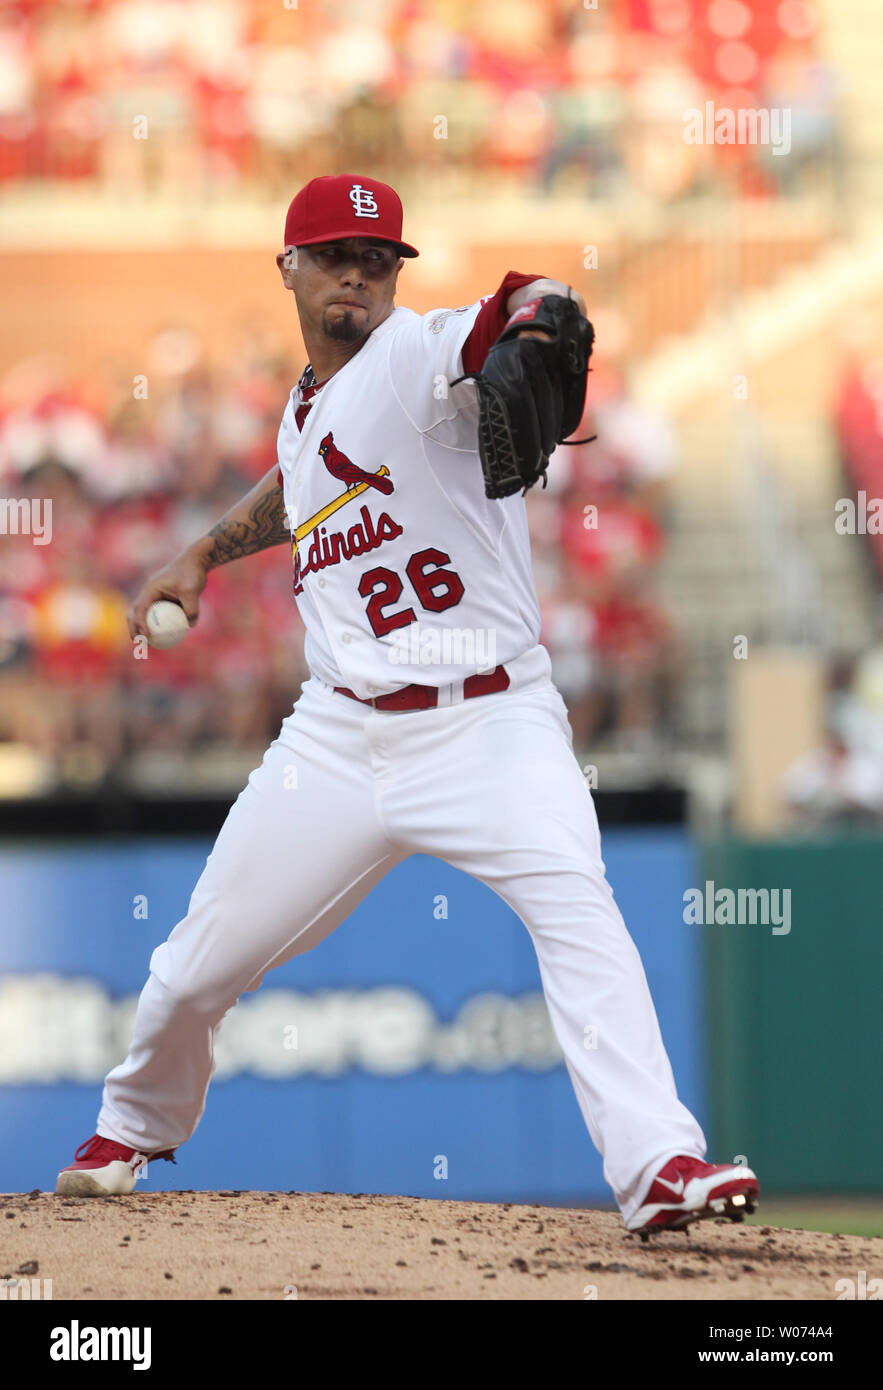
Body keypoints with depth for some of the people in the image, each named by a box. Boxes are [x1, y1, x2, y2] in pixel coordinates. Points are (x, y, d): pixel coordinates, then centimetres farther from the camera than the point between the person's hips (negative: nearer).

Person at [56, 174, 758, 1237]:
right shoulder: (303, 411, 12)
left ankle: (659, 1168, -36)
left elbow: (517, 316, -33)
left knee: (574, 903, -31)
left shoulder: (418, 357, -10)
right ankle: (133, 1128, 39)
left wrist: (538, 320, -56)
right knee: (202, 959, 9)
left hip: (489, 721, -6)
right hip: (342, 737, 6)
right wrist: (206, 553, 25)